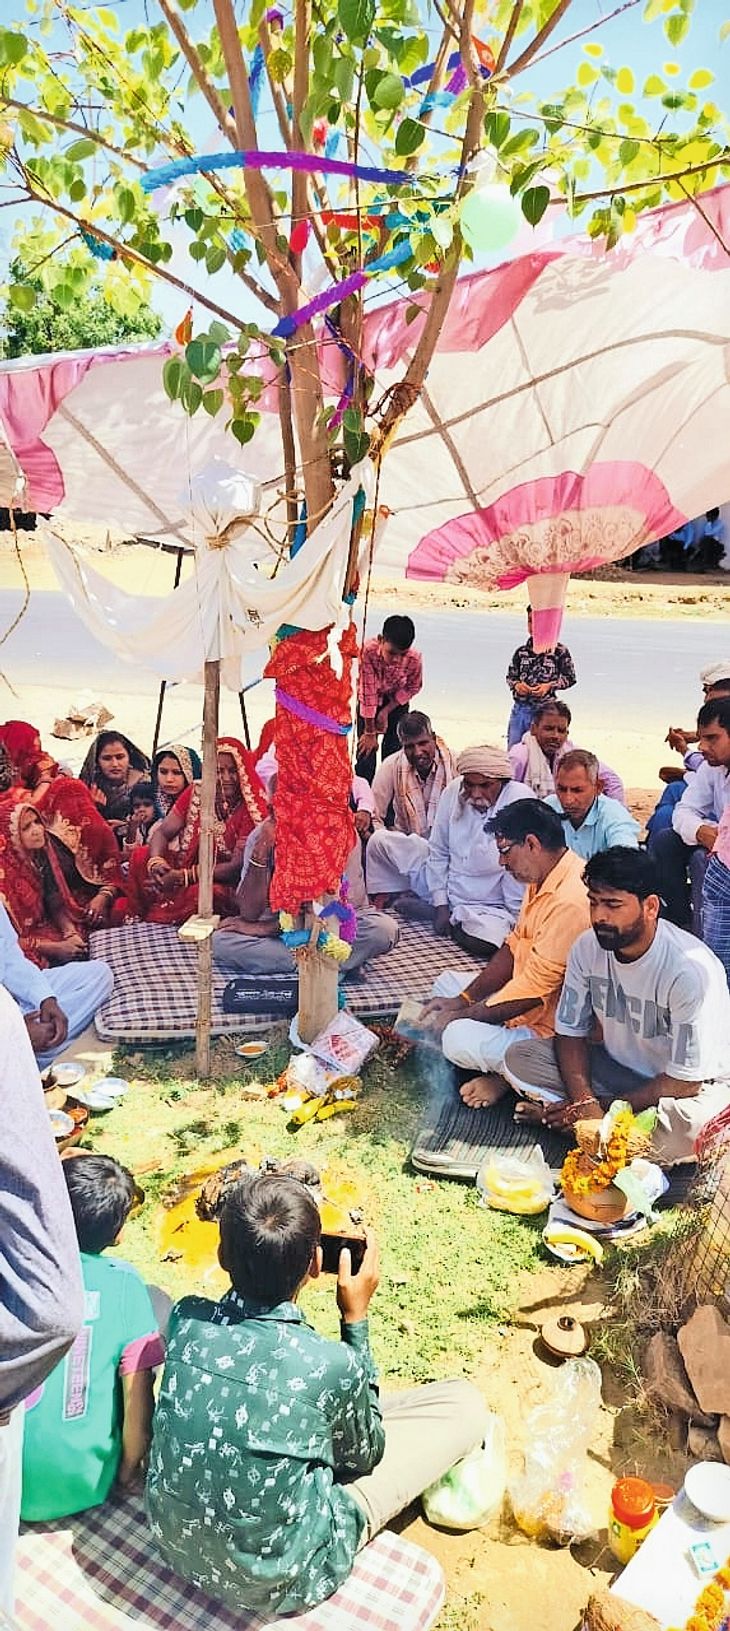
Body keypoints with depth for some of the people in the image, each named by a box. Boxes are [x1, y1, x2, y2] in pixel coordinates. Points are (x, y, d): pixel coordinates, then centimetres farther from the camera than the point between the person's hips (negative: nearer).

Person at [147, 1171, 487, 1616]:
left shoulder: (186, 1318, -18)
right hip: (277, 1584, -4)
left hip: (174, 1544, 5)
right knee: (466, 1404, 3)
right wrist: (356, 1318, -7)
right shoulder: (332, 1365, -29)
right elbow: (363, 1454, -5)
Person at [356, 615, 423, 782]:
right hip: (369, 703, -1)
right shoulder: (368, 651, -37)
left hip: (396, 703, 1)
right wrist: (370, 732, -22)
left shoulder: (414, 659, -32)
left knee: (393, 750, 2)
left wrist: (387, 711, -13)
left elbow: (413, 687, -9)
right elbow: (368, 691, -30)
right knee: (366, 751, -2)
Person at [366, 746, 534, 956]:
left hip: (487, 906, -3)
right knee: (380, 841, -3)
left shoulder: (520, 799, -24)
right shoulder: (454, 791, -9)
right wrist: (441, 904, -6)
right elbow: (438, 851, 0)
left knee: (486, 941, -37)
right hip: (443, 886, 4)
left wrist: (515, 921, -19)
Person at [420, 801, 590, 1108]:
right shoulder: (542, 881, 3)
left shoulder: (570, 901, -30)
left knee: (458, 1039, -27)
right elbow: (514, 948, 11)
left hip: (550, 1029, -11)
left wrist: (460, 1015, -15)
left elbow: (534, 990, -28)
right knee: (447, 983, 18)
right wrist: (463, 1000, 4)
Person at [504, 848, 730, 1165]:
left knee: (686, 1120, -41)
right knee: (519, 1058, -11)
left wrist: (604, 1110, -19)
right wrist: (583, 1101, -23)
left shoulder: (691, 969, -29)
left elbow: (684, 1081, -25)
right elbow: (571, 1032, -4)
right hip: (619, 1067, 6)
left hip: (690, 1084, -5)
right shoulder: (588, 947, -12)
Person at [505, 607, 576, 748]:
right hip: (519, 709, 4)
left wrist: (549, 686, -12)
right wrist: (516, 685, -8)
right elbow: (510, 676, 15)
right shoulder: (521, 652, 8)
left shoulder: (559, 651, -2)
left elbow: (570, 678, 3)